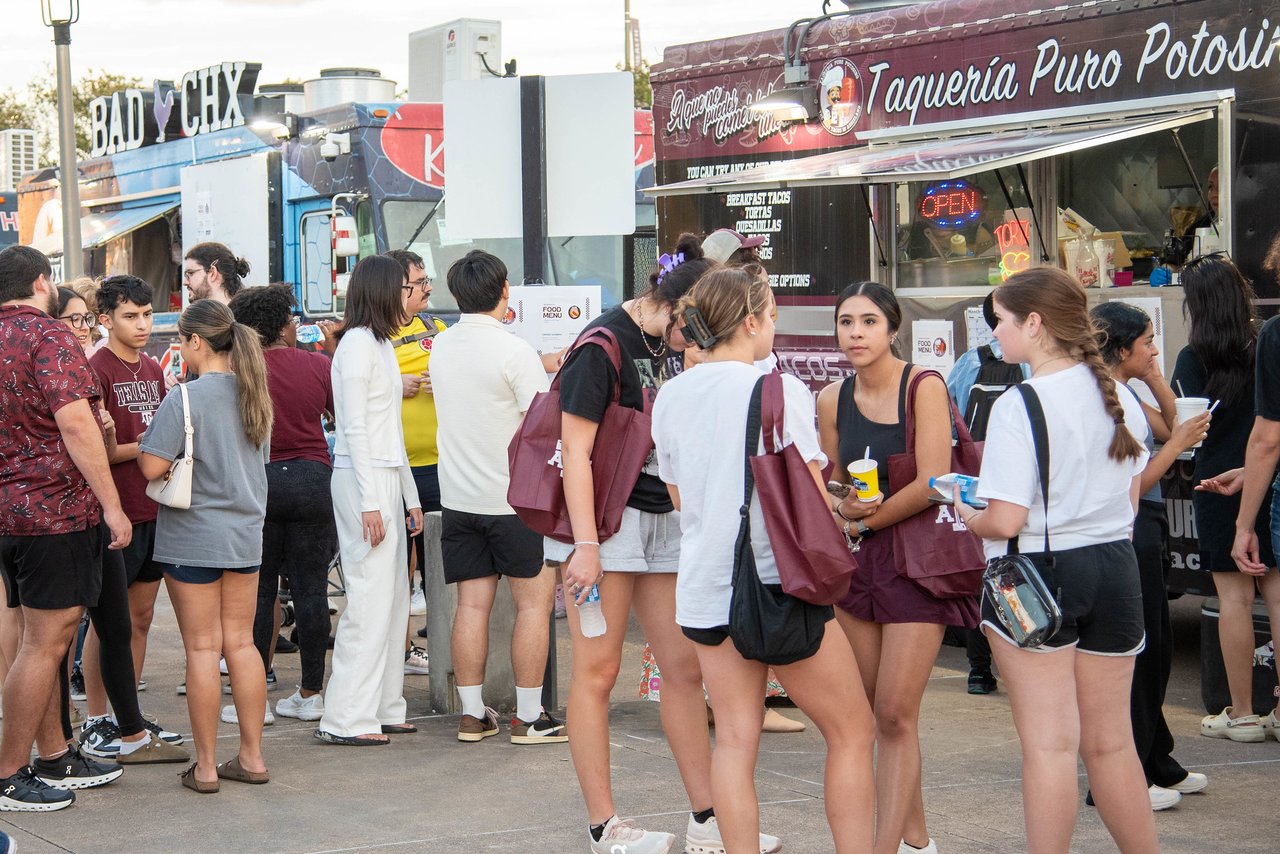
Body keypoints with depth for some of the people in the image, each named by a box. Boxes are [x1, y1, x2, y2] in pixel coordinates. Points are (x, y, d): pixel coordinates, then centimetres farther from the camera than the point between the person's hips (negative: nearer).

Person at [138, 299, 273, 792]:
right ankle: (251, 757, 15)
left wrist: (141, 441, 0)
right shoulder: (255, 395, 7)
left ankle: (205, 766, 6)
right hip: (245, 535, 6)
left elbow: (152, 467, -20)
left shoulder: (184, 399, -15)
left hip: (192, 539, -6)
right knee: (241, 643, 11)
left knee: (202, 648, 0)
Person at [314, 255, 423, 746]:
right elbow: (355, 428, -16)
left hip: (385, 479, 10)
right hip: (362, 479, -10)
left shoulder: (381, 345, 20)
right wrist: (370, 502, -20)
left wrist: (409, 496, 21)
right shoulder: (358, 343, -10)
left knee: (393, 595, 10)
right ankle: (346, 719, -7)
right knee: (370, 597, -10)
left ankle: (383, 707, 16)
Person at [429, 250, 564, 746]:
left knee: (472, 603, 8)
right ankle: (528, 717, 5)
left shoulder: (442, 347, 5)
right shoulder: (515, 352, -15)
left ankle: (472, 714, 10)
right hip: (513, 498, -6)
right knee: (534, 600, 4)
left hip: (458, 496, 6)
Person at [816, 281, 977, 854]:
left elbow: (932, 483, -15)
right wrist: (844, 510, -8)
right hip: (855, 561, 6)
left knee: (894, 714, -10)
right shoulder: (832, 400, 7)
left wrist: (863, 520, -6)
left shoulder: (923, 387, -10)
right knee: (863, 713, 8)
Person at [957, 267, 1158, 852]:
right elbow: (1132, 499, 14)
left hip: (1036, 574, -6)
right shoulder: (1120, 398, 6)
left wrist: (964, 513, 0)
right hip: (1114, 568, 7)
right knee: (1110, 741, 15)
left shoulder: (1018, 406, -16)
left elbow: (1004, 521, -19)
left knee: (1049, 744, 0)